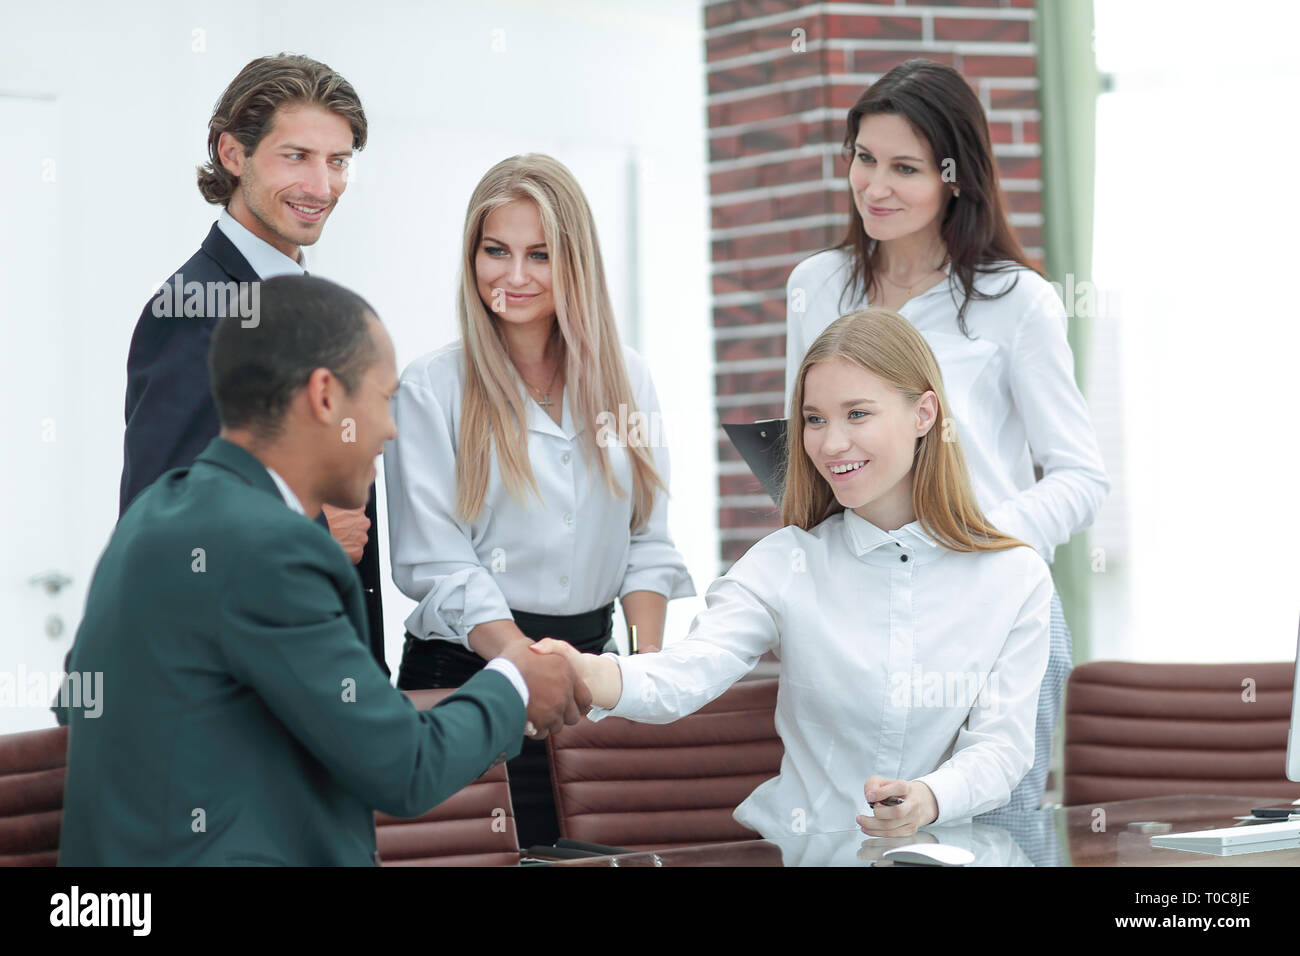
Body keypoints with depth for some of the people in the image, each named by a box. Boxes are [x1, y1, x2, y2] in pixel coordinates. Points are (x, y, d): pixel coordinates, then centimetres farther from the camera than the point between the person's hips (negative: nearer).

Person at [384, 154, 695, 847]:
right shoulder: (431, 388, -4)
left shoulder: (625, 380, 8)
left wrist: (647, 667, -8)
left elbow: (647, 543, 8)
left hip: (595, 653, 4)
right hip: (466, 674, -3)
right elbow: (438, 565, -10)